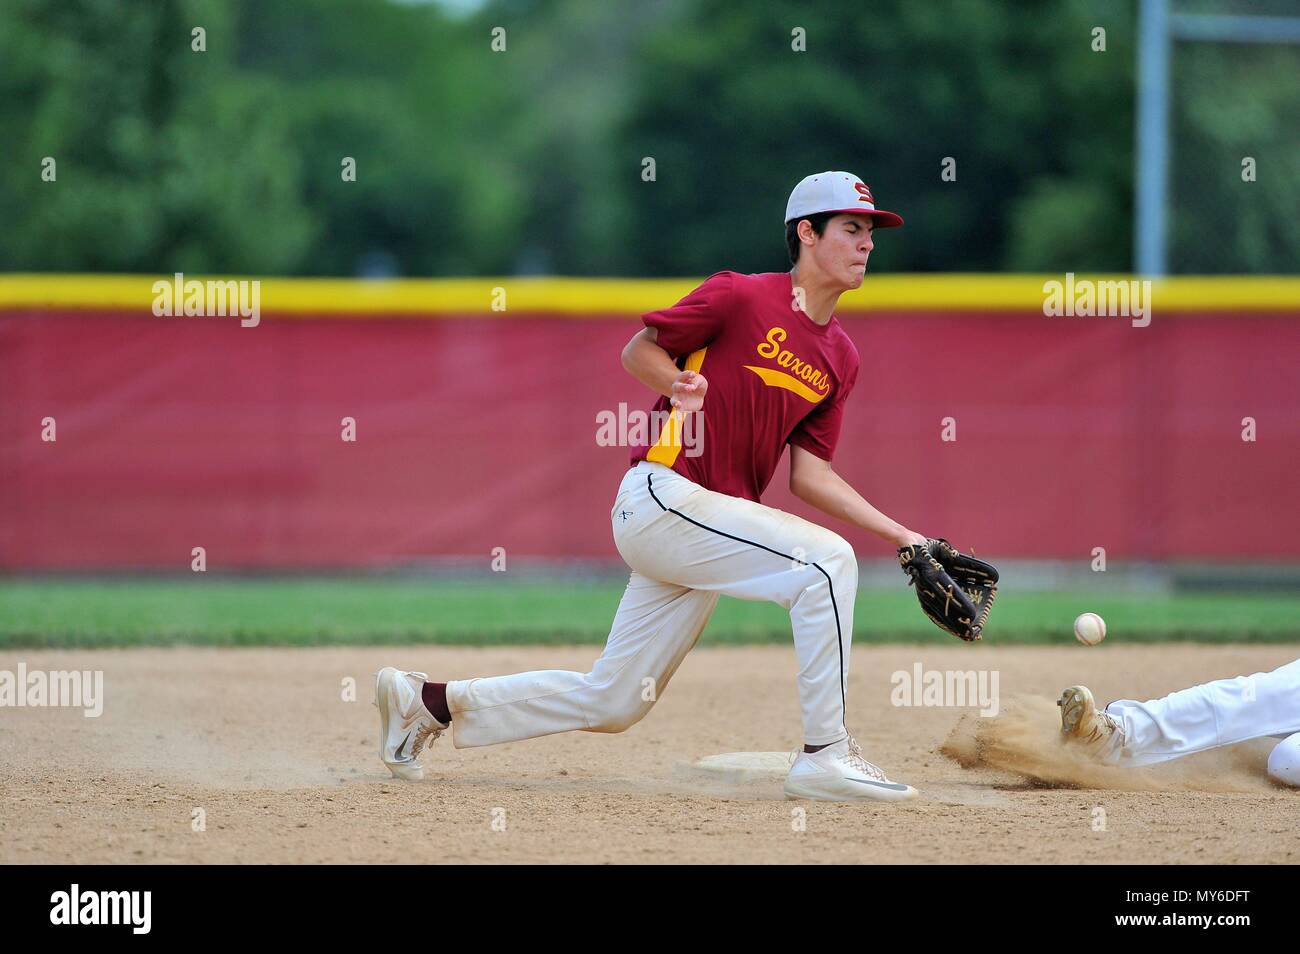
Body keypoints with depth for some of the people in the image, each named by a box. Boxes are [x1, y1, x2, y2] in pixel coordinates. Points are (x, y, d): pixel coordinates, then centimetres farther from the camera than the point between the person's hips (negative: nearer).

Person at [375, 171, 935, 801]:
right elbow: (638, 350, 2)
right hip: (661, 495, -8)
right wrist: (679, 384, -18)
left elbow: (809, 476, 12)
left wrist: (902, 535, 5)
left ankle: (427, 700, 21)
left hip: (711, 523, 8)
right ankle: (824, 756, -20)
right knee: (826, 561, -23)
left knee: (612, 702, 9)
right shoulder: (740, 296, -6)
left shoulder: (839, 358, 14)